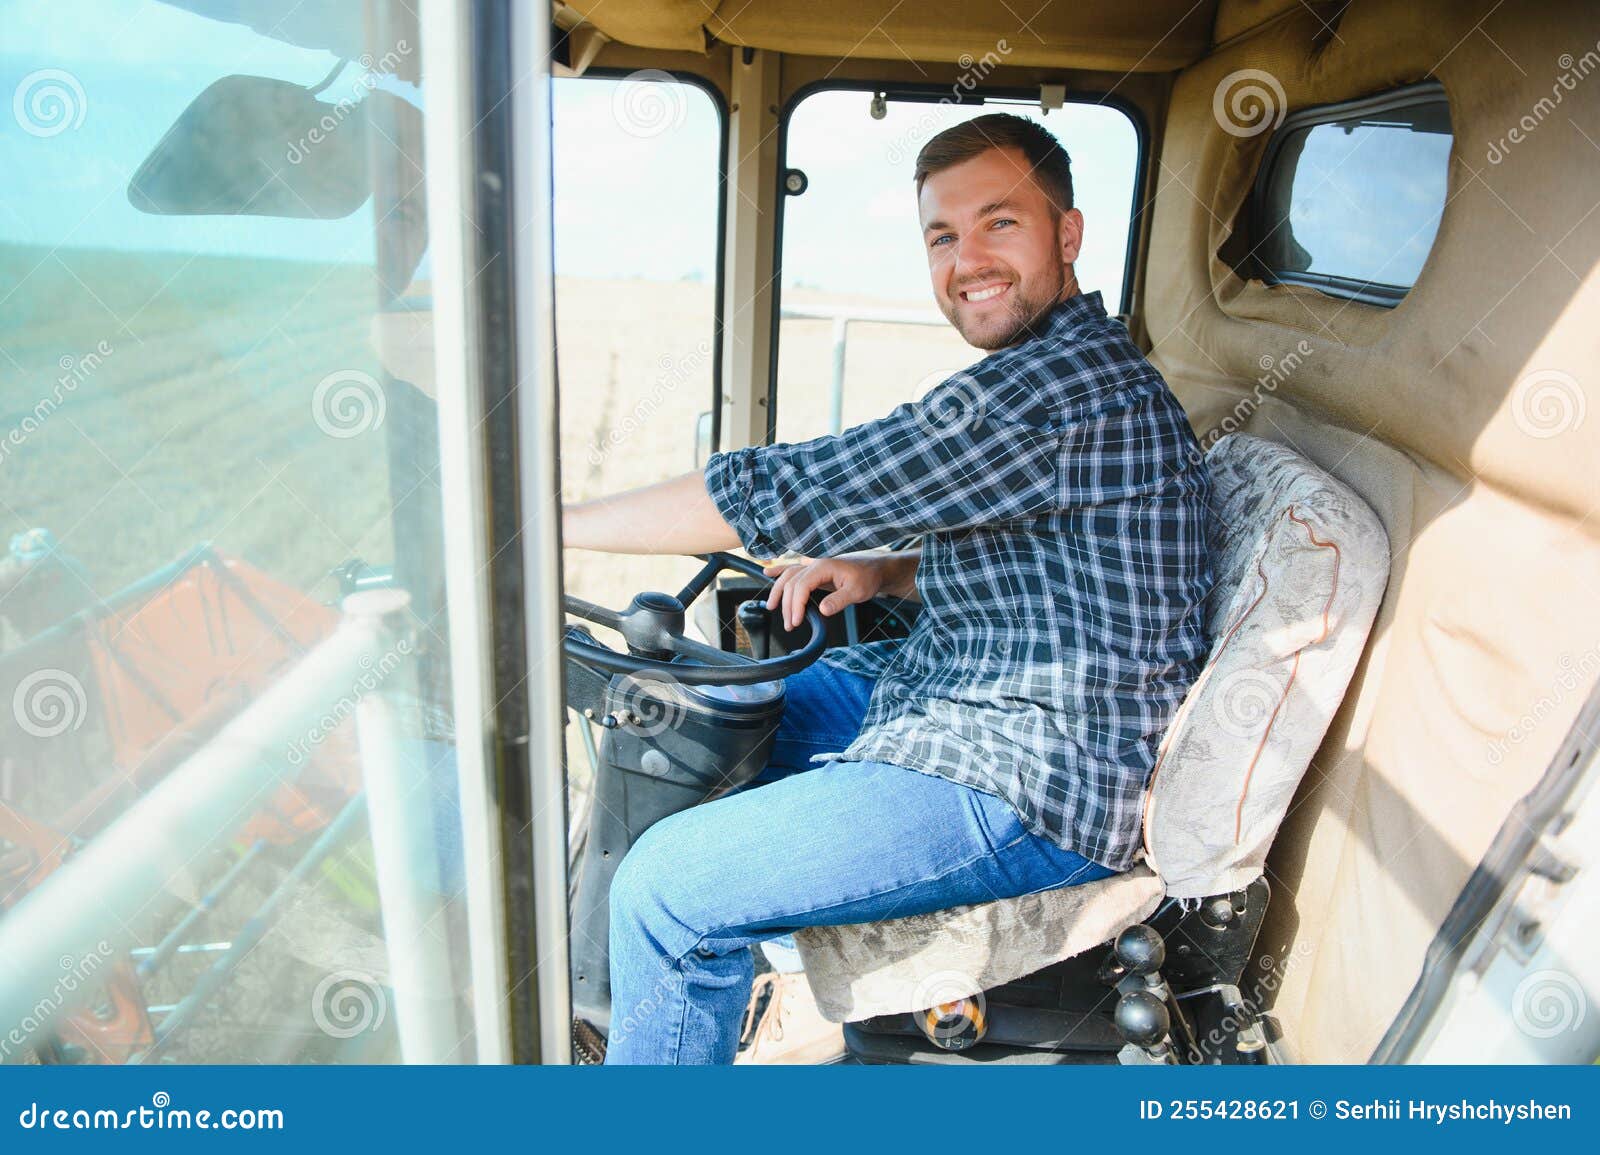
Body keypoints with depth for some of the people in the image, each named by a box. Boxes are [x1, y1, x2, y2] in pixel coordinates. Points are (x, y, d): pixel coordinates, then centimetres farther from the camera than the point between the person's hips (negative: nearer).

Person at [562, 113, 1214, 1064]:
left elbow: (783, 493, -25)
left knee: (666, 889, -17)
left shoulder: (1067, 388, -23)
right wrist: (887, 571, 2)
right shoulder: (1067, 370, 11)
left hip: (1034, 786, -11)